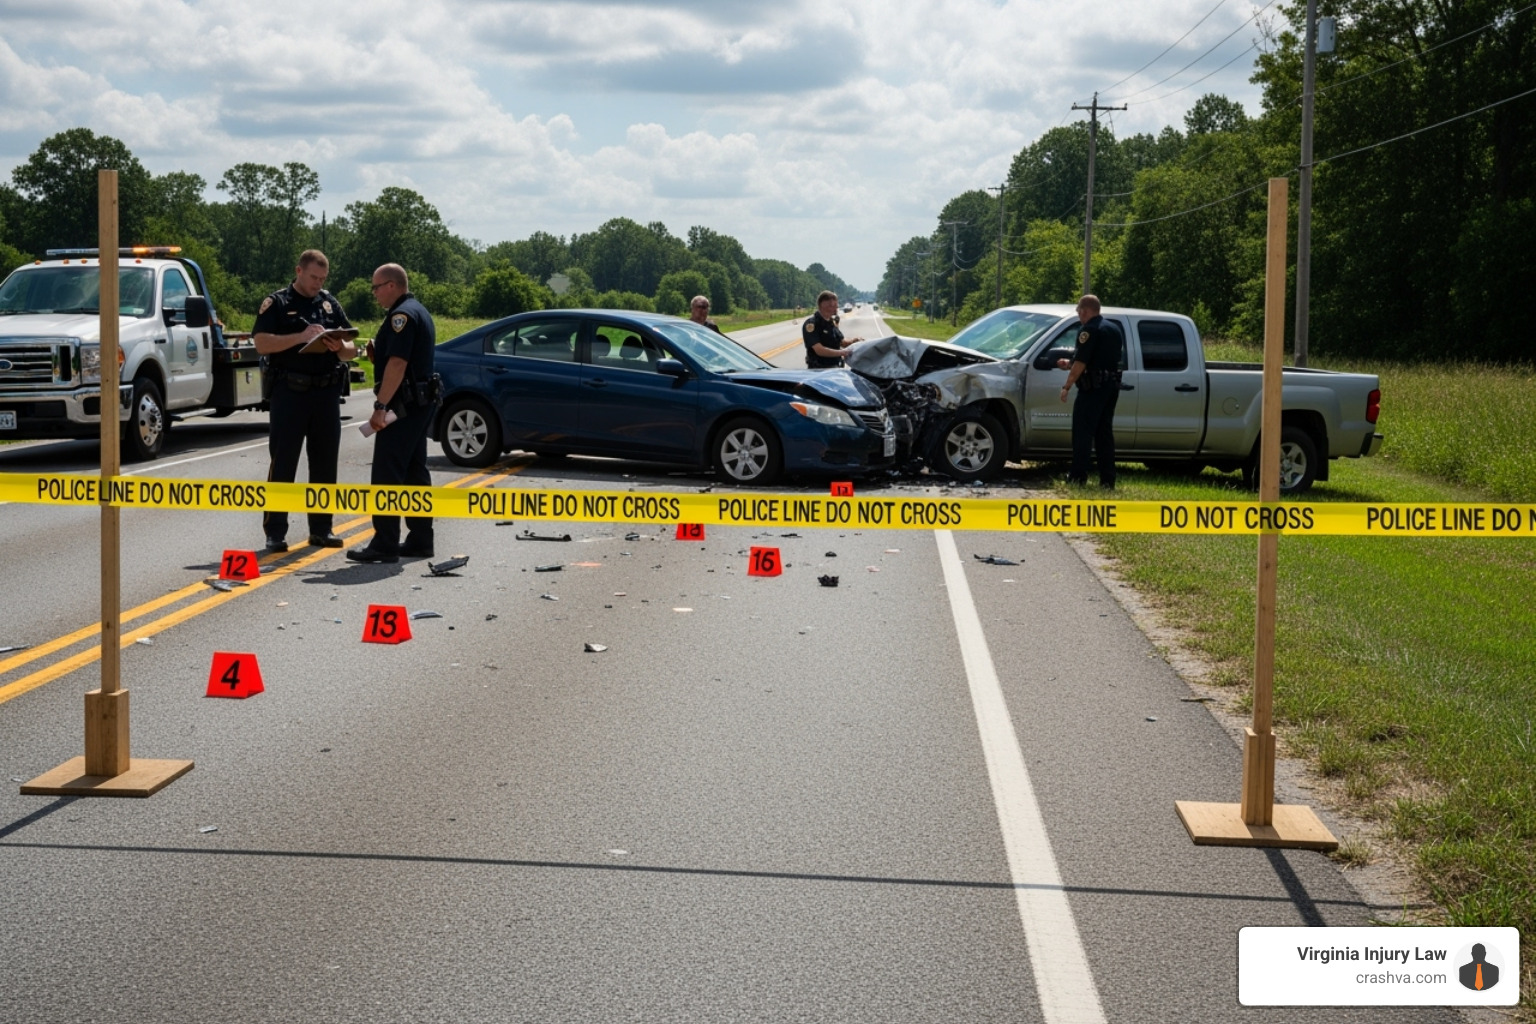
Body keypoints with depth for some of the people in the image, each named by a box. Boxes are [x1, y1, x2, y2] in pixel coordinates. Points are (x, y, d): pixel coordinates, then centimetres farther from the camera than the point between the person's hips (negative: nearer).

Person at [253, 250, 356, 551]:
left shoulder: (330, 304, 14)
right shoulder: (277, 303, 1)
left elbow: (352, 349, 14)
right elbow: (262, 343, -11)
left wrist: (340, 347, -8)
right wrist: (301, 337, -19)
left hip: (326, 393, 4)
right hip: (289, 392, -4)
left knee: (324, 463, 8)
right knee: (283, 464, -2)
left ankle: (321, 529, 16)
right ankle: (275, 532, 2)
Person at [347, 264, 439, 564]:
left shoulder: (402, 315, -15)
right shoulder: (419, 311, 17)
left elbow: (397, 363, -24)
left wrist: (381, 407, -25)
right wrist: (377, 353, 10)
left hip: (405, 406, -10)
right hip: (422, 403, 11)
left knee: (387, 475, -8)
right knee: (415, 473, 13)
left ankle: (385, 544, -9)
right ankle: (420, 540, 16)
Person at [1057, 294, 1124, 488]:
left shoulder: (1089, 330, -11)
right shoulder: (1113, 329, 18)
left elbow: (1081, 362, -18)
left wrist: (1067, 386, -13)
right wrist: (1070, 364, 30)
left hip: (1093, 387, -8)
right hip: (1112, 386, 8)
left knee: (1082, 432, -3)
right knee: (1104, 433, 10)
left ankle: (1078, 476, -4)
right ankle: (1107, 479, 8)